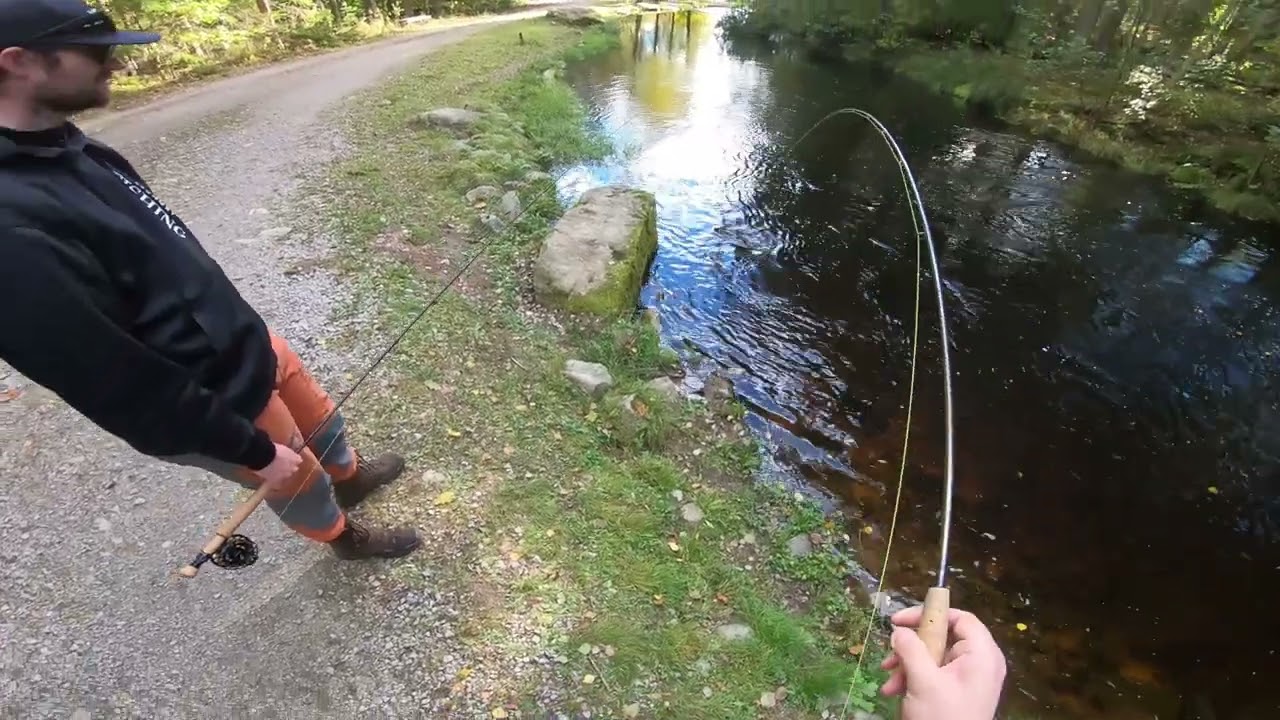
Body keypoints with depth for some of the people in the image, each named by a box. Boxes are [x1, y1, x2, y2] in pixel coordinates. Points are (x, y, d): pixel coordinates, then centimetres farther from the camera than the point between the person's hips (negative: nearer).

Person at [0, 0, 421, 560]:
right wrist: (255, 450, -19)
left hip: (247, 344, 8)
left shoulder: (65, 148, -2)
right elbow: (124, 388, -28)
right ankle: (346, 538, 47)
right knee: (298, 480, 18)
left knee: (318, 416, 28)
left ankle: (350, 477, 57)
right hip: (216, 404, -7)